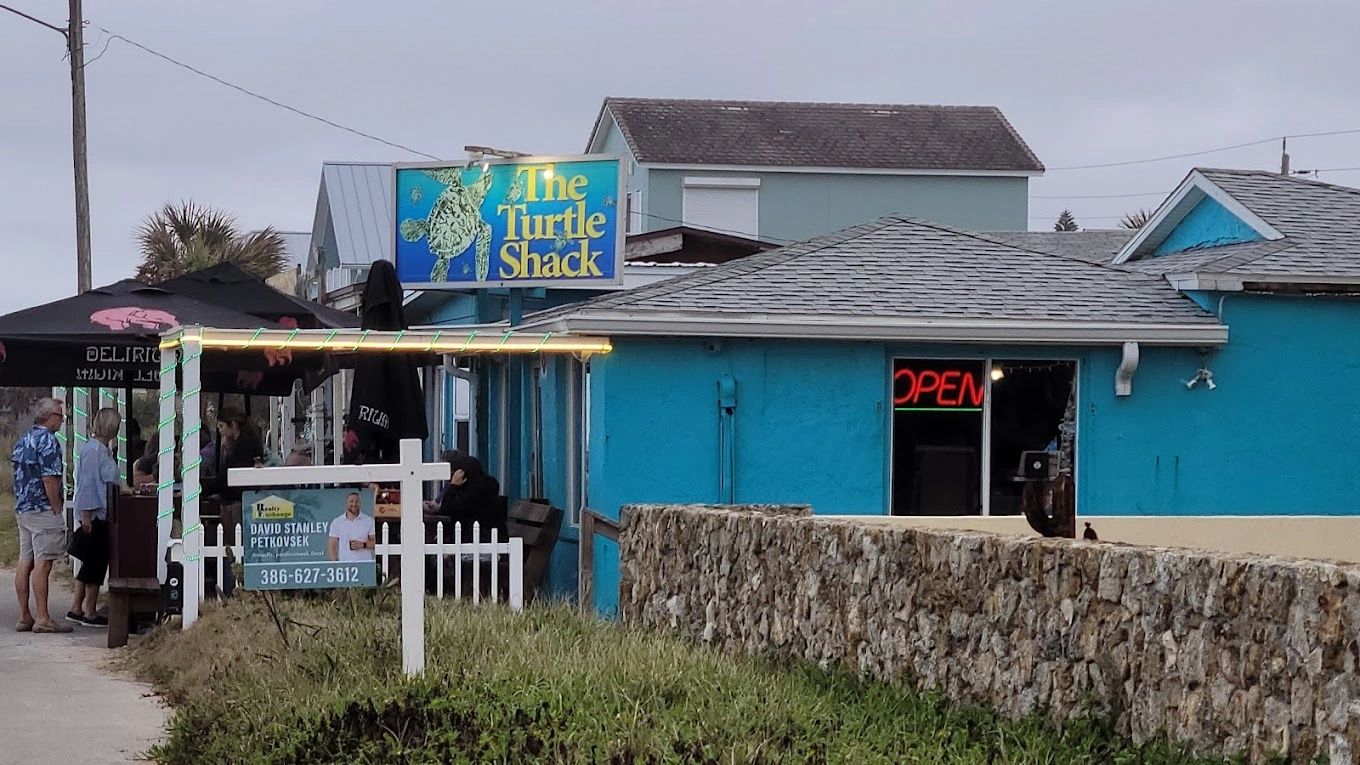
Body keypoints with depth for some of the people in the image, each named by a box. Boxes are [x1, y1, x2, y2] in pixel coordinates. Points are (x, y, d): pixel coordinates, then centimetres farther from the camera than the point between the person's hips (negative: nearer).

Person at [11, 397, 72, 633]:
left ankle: (24, 617, 10)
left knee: (25, 563, 8)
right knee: (42, 565, -8)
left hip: (22, 508, 9)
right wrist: (58, 510, -13)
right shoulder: (47, 440, -14)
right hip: (44, 510, -9)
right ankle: (42, 618, -8)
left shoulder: (22, 441, 15)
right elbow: (49, 479, -19)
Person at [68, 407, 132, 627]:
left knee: (91, 563, 13)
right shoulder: (93, 449, -16)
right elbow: (87, 483, -19)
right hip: (94, 514, -10)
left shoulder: (104, 449, 14)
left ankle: (76, 609, 18)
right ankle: (90, 613, 3)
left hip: (101, 514, 10)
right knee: (97, 562, -4)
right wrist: (86, 514, -21)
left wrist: (120, 487, 13)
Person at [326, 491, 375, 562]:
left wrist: (363, 545, -11)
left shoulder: (369, 521, 7)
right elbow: (332, 547, 7)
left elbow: (377, 543, 6)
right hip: (344, 564, 0)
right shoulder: (336, 522, 8)